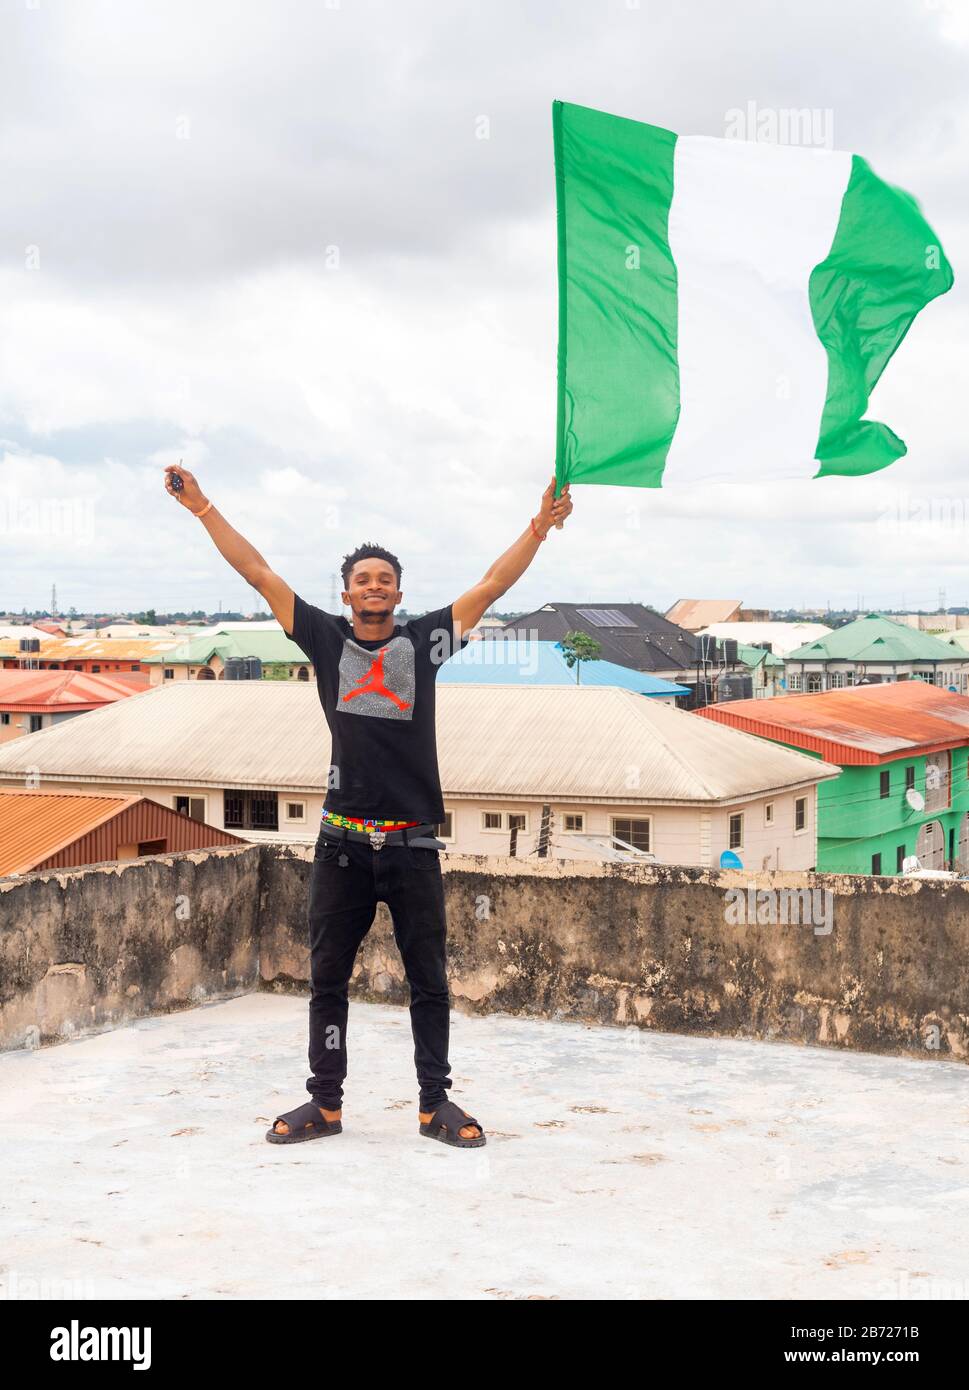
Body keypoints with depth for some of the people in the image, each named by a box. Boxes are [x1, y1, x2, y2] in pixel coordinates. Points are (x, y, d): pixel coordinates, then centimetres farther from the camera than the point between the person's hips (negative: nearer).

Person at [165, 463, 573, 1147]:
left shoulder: (425, 640, 5)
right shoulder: (326, 637, 6)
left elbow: (492, 585, 3)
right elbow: (259, 572, 6)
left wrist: (540, 527, -5)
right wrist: (202, 506, 5)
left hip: (414, 846, 0)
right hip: (343, 843, 1)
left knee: (429, 981, 6)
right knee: (328, 978, 8)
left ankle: (436, 1103, 17)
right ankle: (326, 1102, 20)